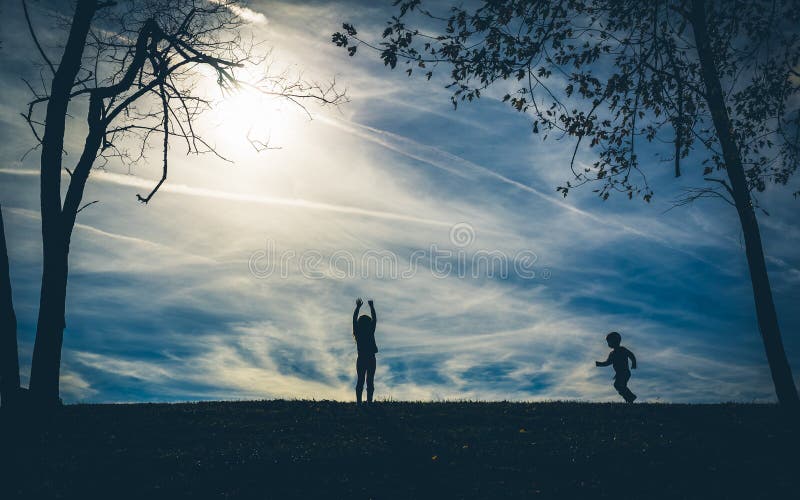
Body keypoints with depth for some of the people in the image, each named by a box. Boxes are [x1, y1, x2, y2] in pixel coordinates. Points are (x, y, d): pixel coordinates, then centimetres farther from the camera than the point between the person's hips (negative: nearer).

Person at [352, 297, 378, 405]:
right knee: (370, 382, 1)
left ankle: (359, 403, -1)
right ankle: (369, 402, -3)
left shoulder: (357, 333, -4)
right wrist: (372, 307, 7)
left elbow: (354, 318, 6)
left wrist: (358, 307, 11)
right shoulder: (371, 332, -9)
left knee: (360, 381, 5)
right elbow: (374, 319, 1)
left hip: (360, 360, 2)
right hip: (371, 360, -2)